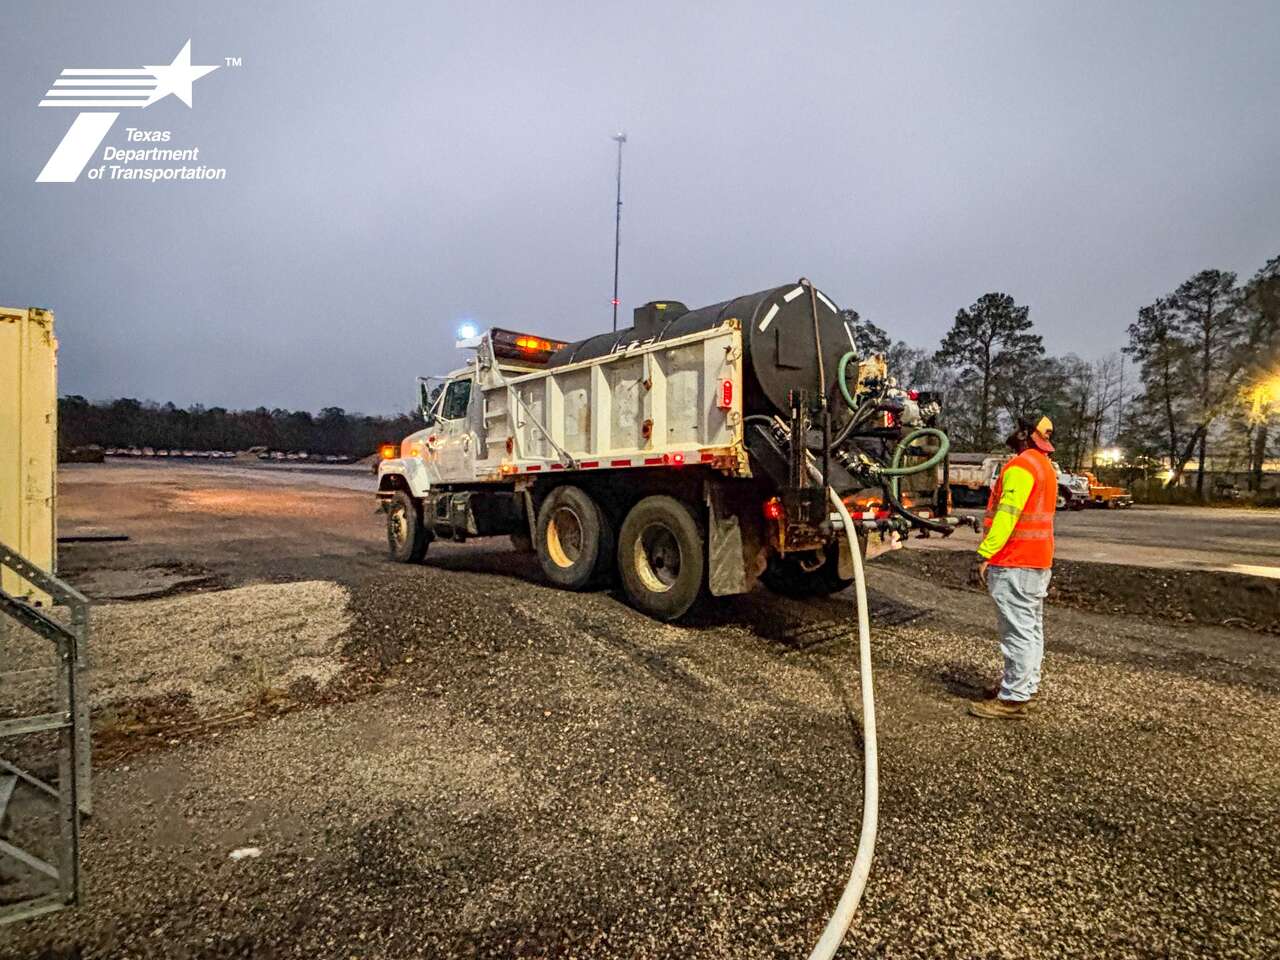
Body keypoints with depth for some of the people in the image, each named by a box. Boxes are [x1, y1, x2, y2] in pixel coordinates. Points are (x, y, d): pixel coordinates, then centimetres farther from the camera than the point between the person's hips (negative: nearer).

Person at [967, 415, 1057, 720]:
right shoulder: (1045, 466, 18)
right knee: (1031, 628, 15)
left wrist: (984, 554, -22)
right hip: (1037, 559, 11)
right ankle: (1026, 685, 25)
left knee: (1017, 631, -7)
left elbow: (1006, 515, -23)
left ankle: (1013, 699, -3)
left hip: (1014, 563, -11)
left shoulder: (1021, 466, -15)